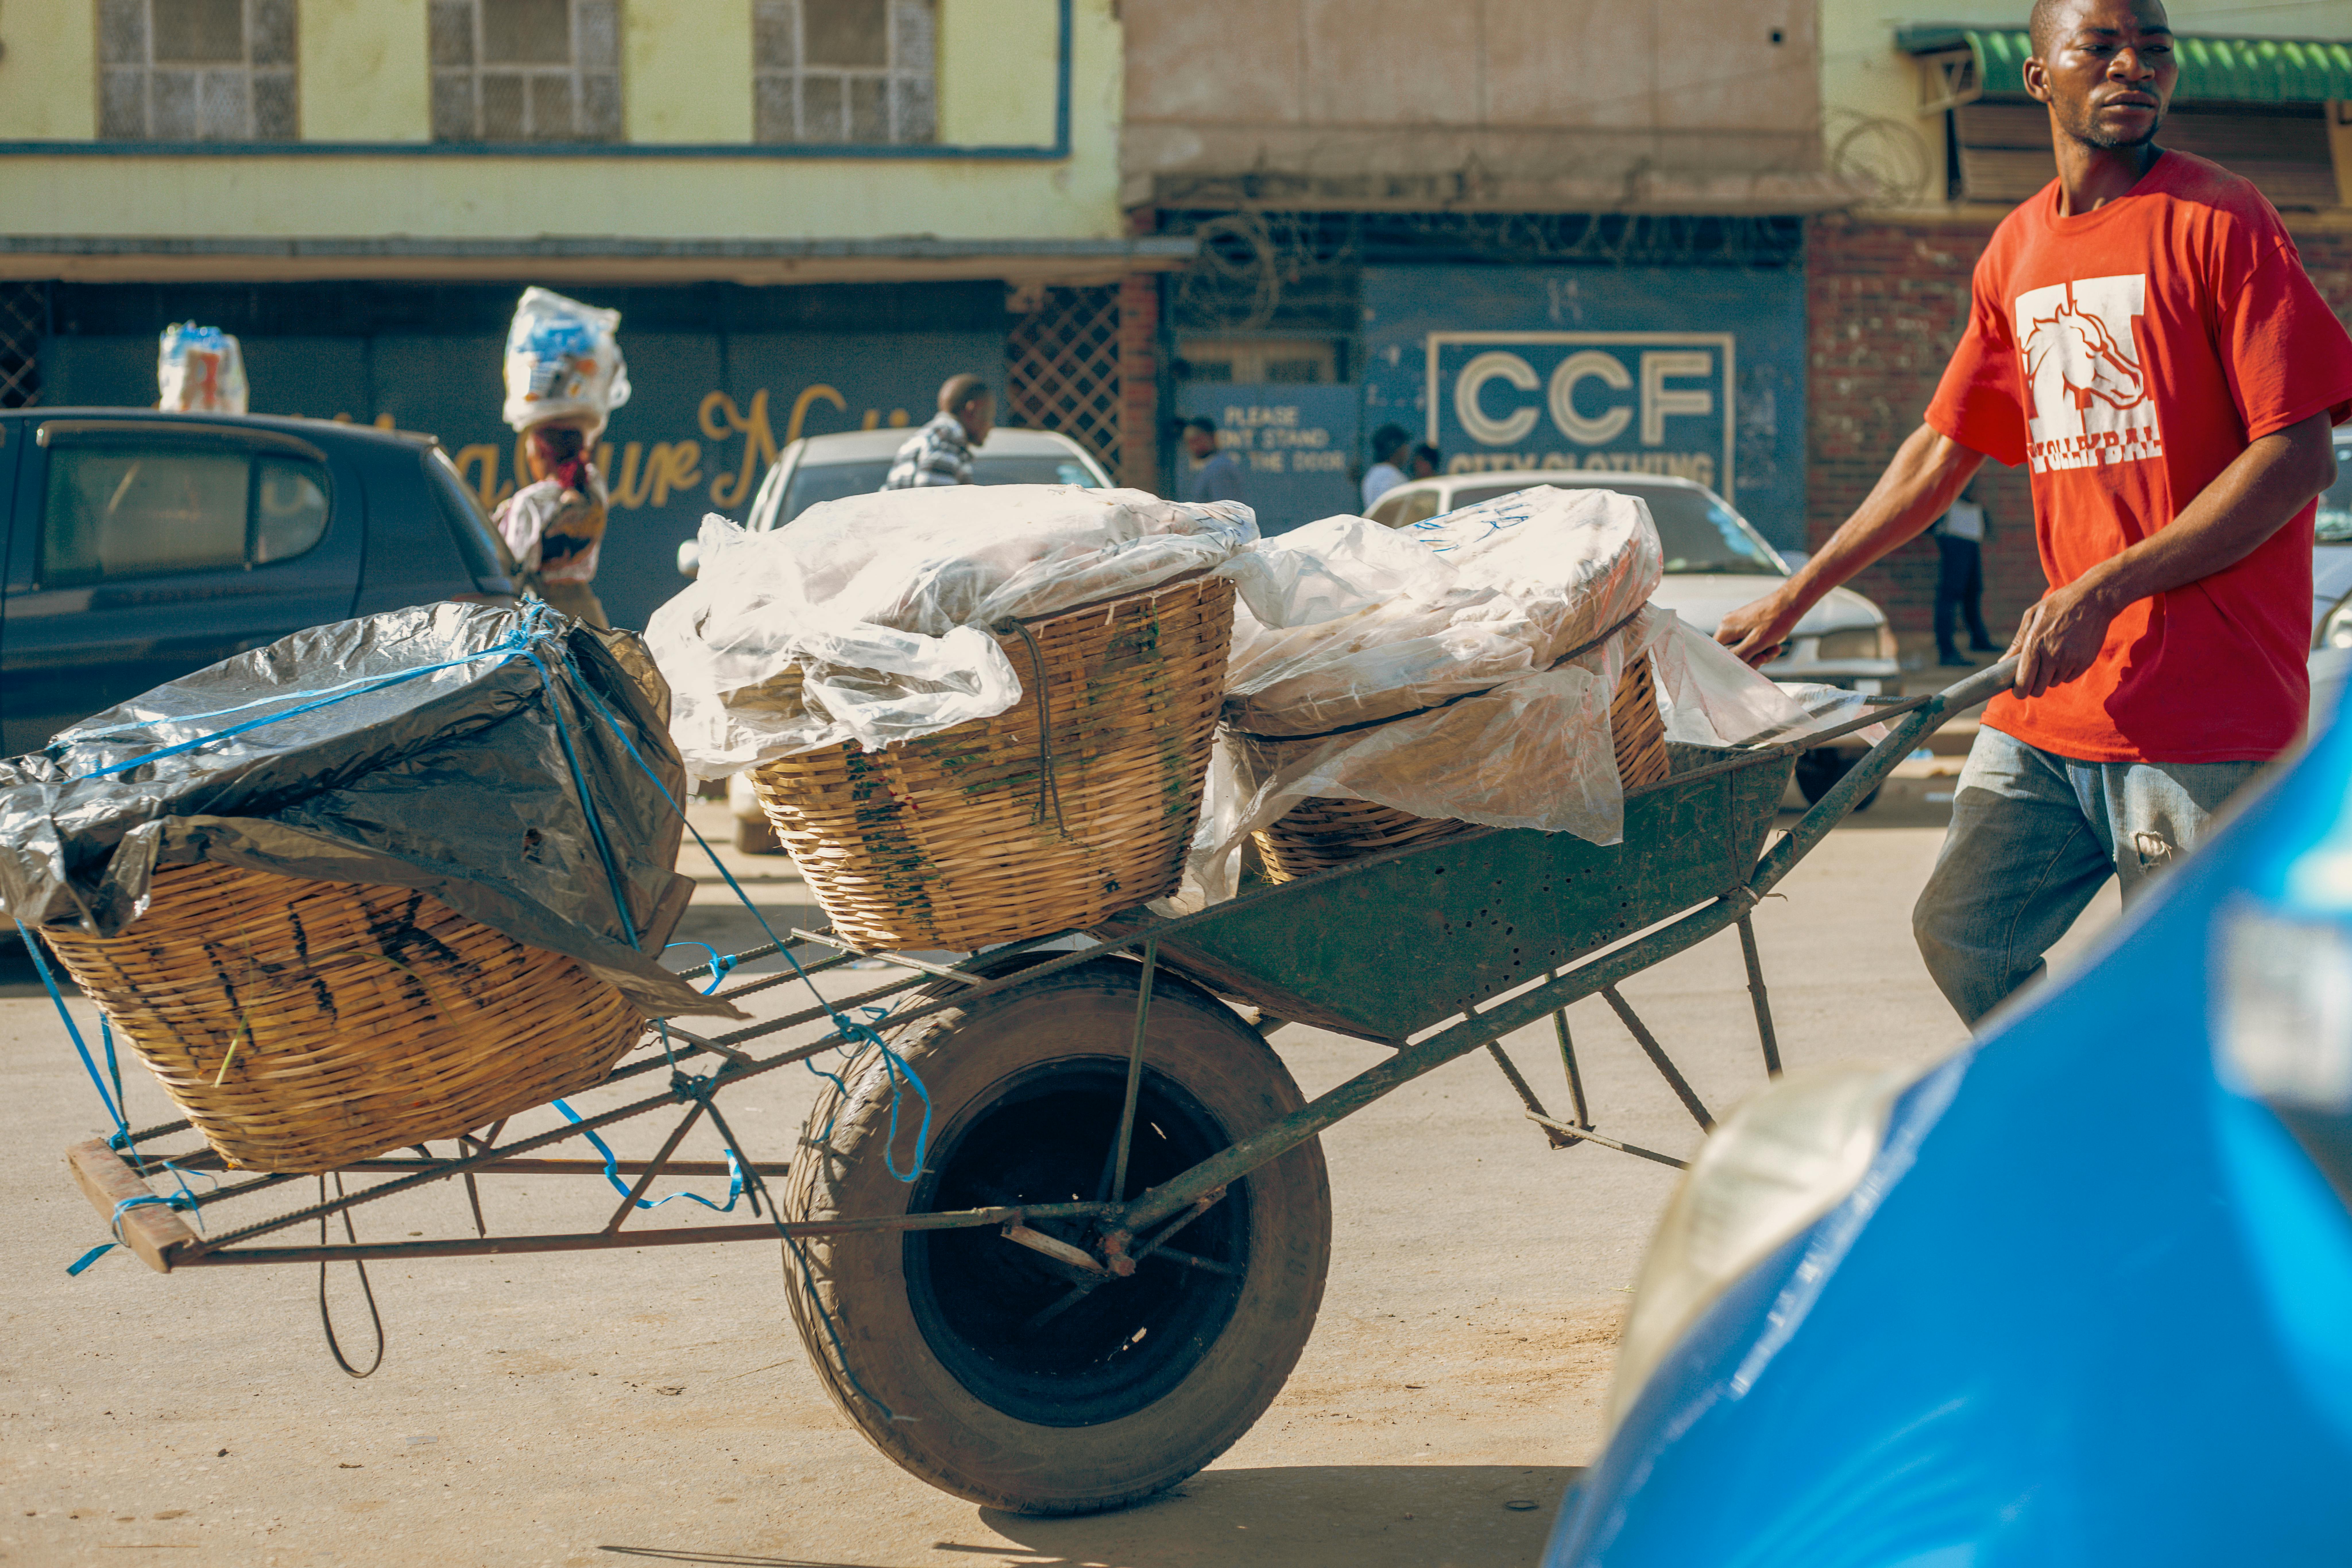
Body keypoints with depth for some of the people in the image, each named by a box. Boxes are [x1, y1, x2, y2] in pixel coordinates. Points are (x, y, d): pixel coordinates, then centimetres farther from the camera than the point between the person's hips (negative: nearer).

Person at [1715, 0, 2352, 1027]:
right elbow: (1941, 454, 23)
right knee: (1961, 933, 9)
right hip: (2052, 706, 7)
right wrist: (1791, 601, 22)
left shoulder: (2218, 224, -7)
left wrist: (2105, 590, -17)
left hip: (2205, 703, -7)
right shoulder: (2017, 252, 14)